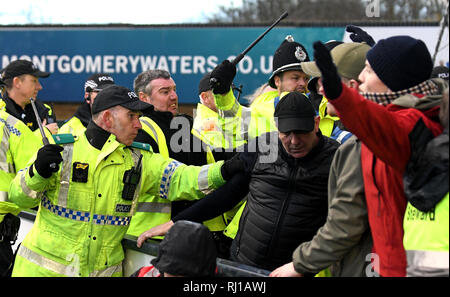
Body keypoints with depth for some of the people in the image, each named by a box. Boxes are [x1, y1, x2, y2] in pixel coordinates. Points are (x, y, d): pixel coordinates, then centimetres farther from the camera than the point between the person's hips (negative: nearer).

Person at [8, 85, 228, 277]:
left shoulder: (139, 160, 6)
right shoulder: (63, 149, -4)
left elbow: (180, 179, -8)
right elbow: (18, 196, -2)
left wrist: (222, 171, -24)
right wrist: (37, 173, -23)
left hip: (105, 270, 3)